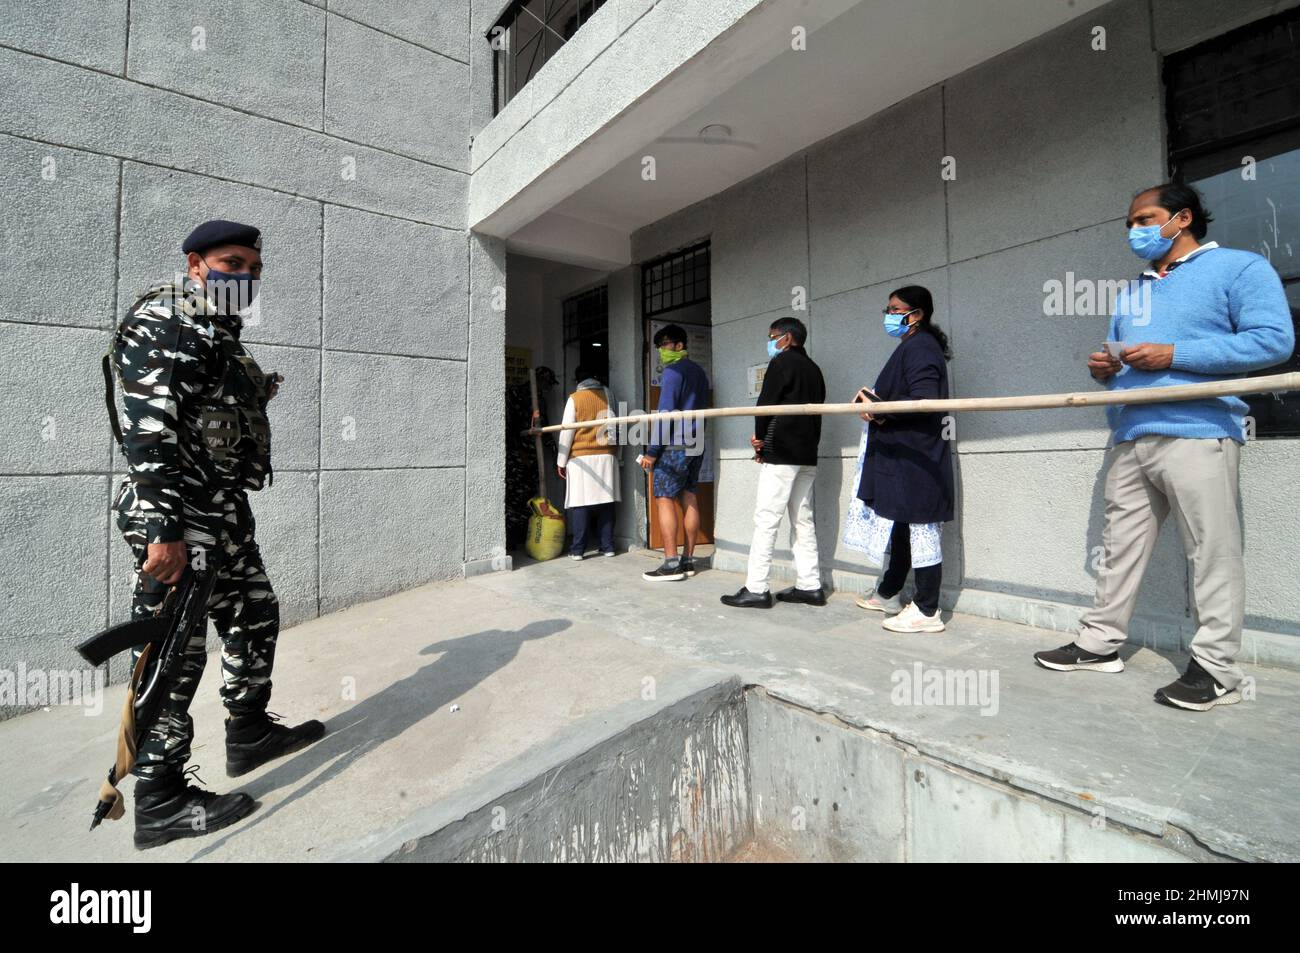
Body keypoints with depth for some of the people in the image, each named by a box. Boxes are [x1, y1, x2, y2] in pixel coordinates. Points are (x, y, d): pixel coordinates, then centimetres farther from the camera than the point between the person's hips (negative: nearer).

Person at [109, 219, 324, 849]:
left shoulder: (219, 331, 20)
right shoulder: (165, 322, -10)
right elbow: (147, 429, -21)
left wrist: (256, 398, 27)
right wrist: (163, 530, -26)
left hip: (223, 510, 10)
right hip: (178, 516, -10)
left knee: (256, 616, 18)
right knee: (174, 651, -3)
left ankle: (250, 732, 35)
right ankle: (160, 802, 11)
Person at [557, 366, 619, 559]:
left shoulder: (574, 398, -3)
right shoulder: (607, 394, 6)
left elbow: (567, 431, -5)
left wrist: (561, 461, 0)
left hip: (581, 457, -3)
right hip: (606, 456, 3)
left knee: (580, 503, -1)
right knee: (605, 501, 6)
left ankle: (577, 549, 1)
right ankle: (607, 546, 11)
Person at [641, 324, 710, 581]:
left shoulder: (673, 370, -8)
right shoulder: (699, 372, 19)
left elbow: (665, 412, -15)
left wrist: (652, 451, -14)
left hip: (674, 446, -9)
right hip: (695, 445, 9)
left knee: (664, 500, -7)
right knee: (688, 498, 8)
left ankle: (671, 564, -8)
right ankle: (688, 560, 11)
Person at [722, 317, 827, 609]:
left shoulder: (782, 361, -4)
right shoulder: (813, 368, 20)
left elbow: (765, 404, -10)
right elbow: (815, 408, 18)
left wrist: (760, 438, 5)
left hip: (781, 453, -8)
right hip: (807, 454, 9)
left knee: (766, 520, -8)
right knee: (803, 521, 10)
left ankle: (756, 589, -7)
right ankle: (809, 586, 12)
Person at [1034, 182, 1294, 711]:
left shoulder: (1239, 267, 4)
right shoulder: (1129, 294, 25)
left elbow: (1274, 339, -8)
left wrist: (1173, 355, -14)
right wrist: (1103, 368, 4)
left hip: (1198, 434, -6)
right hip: (1130, 439, 7)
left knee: (1213, 553, -3)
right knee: (1120, 547, 9)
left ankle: (1216, 668, 4)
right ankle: (1099, 643, 16)